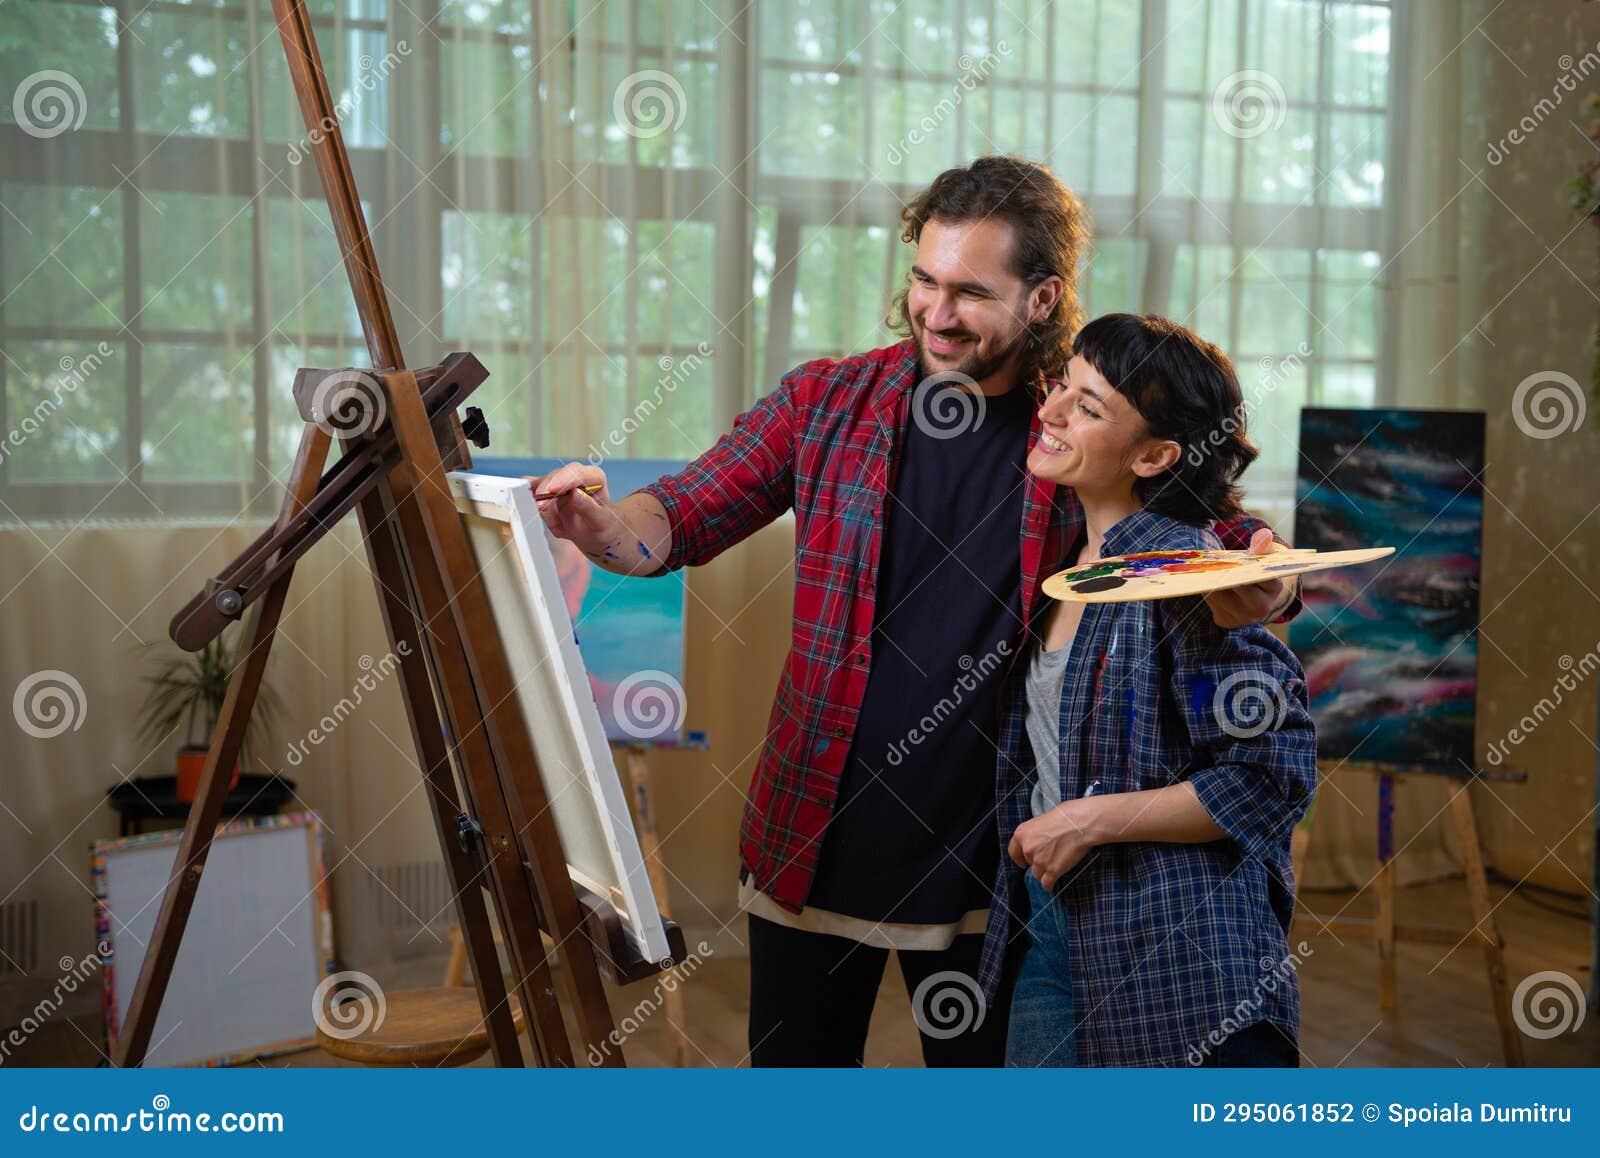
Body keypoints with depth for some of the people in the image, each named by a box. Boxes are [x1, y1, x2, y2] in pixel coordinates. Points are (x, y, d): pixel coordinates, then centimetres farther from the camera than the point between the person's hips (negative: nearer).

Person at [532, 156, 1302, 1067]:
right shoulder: (827, 402, -2)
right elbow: (679, 520, -3)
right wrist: (600, 522, -25)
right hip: (815, 843, 1)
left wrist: (1263, 584, -23)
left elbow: (1234, 543, 1)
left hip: (988, 853, 0)